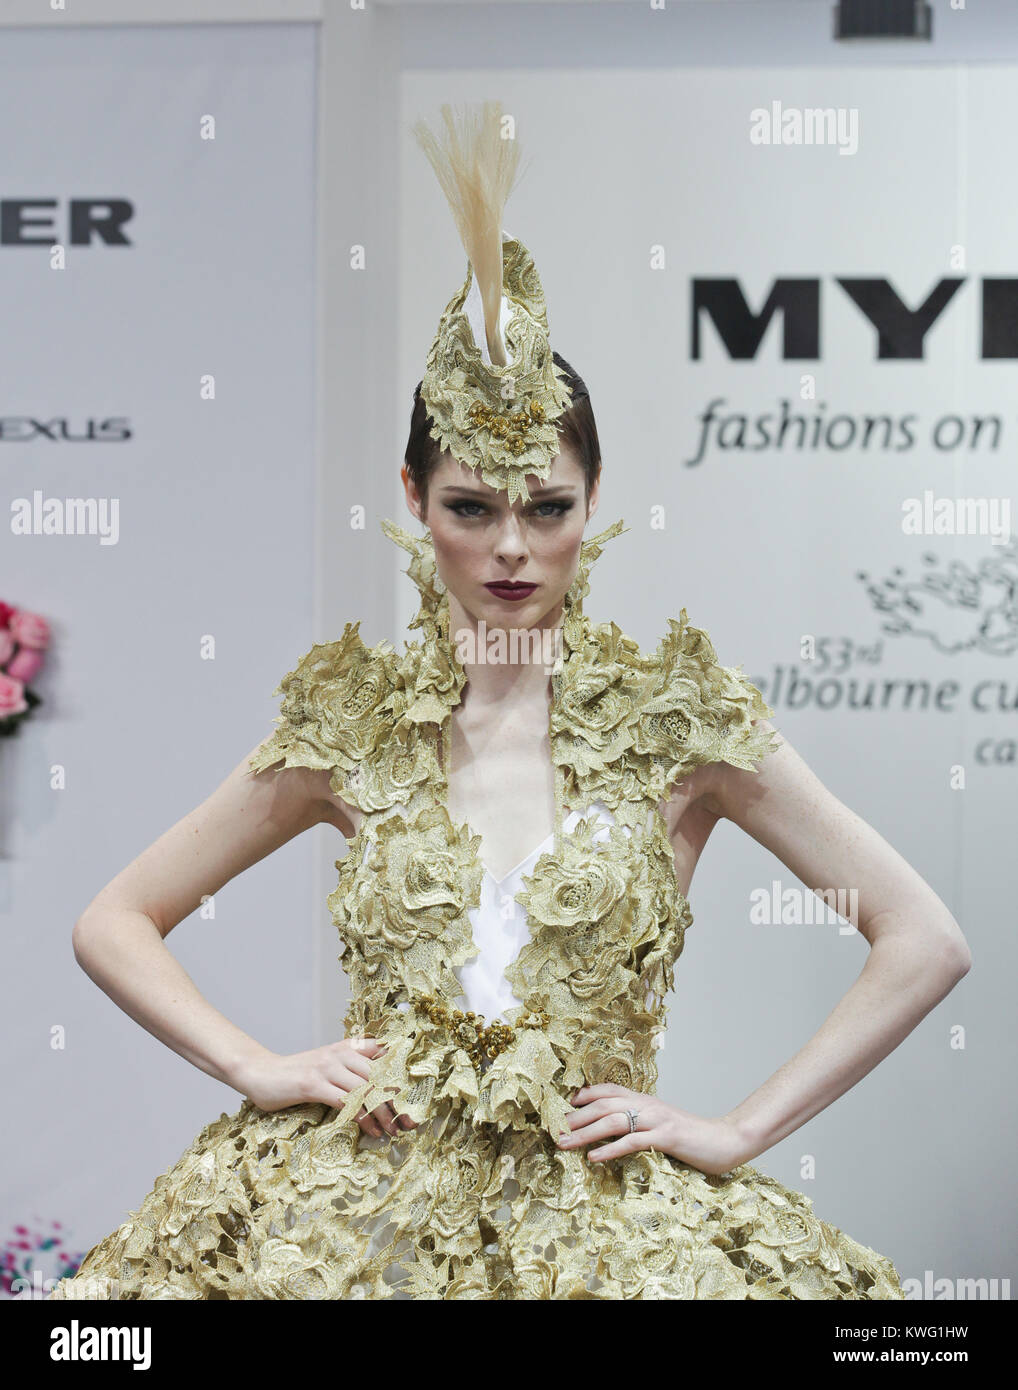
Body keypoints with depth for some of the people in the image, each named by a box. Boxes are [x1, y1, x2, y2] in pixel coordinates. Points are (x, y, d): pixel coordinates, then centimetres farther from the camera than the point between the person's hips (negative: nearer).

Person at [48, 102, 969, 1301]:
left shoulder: (680, 719, 2)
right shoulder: (352, 729, 7)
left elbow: (926, 942, 1)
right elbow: (114, 924, 15)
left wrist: (738, 1131, -3)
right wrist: (257, 1068, 0)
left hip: (601, 1204, 0)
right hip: (365, 1190, 0)